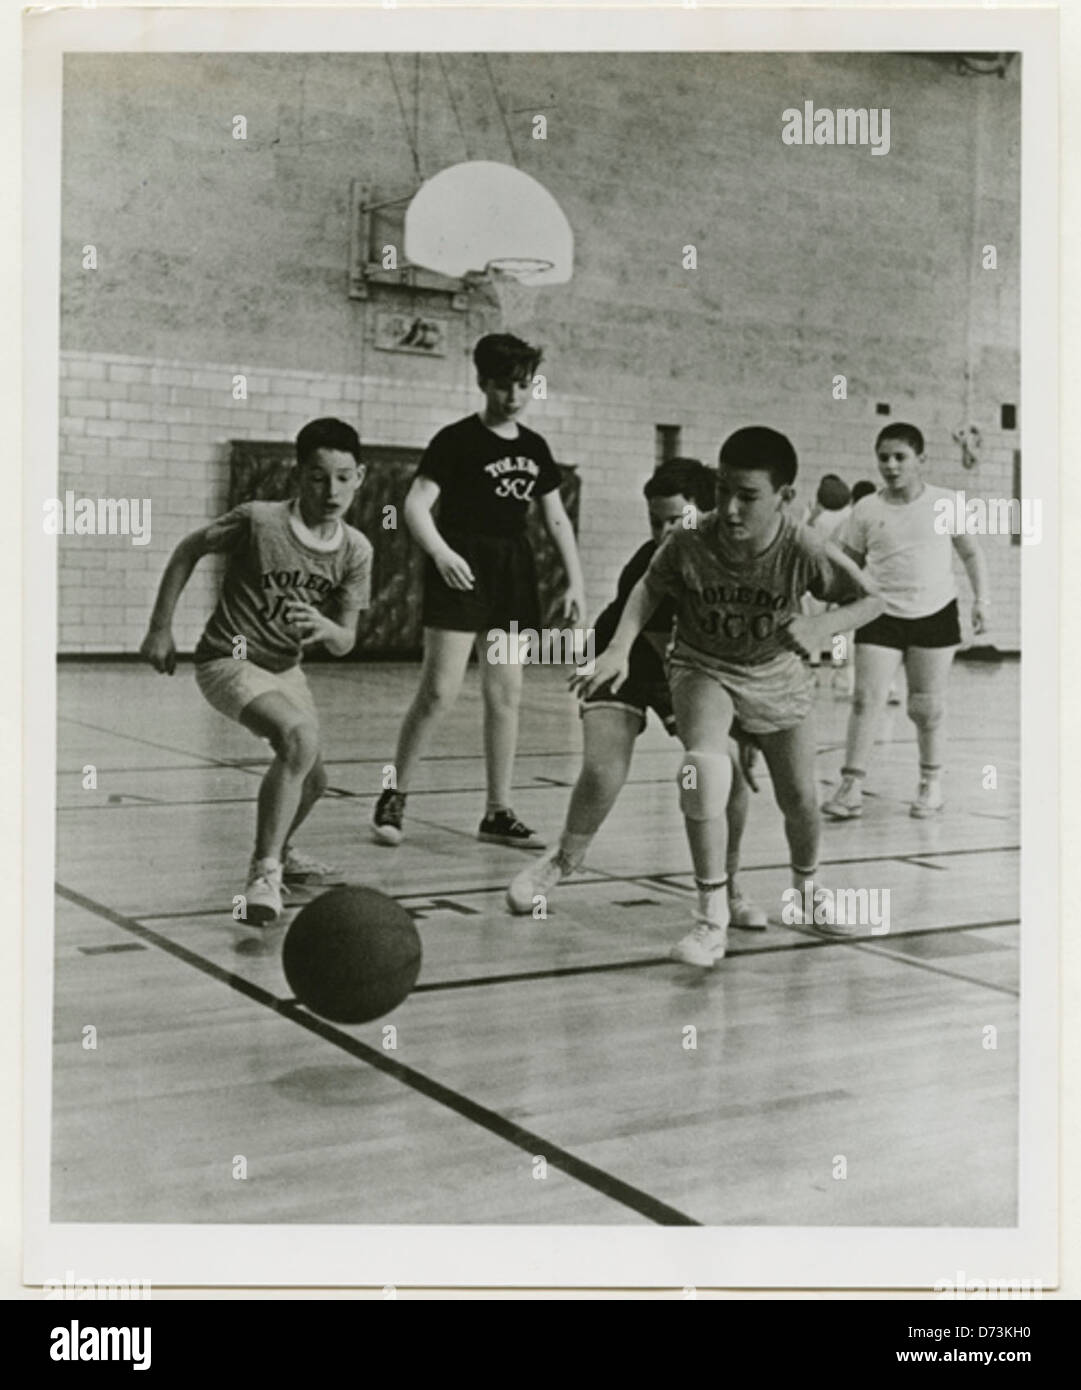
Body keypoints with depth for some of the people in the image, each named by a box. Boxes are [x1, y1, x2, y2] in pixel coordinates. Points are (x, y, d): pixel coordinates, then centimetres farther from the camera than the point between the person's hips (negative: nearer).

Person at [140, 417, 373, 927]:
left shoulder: (356, 551, -9)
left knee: (313, 778, 16)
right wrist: (160, 628, -4)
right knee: (299, 735, -32)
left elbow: (345, 643, -9)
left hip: (286, 668, 7)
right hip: (229, 661, -6)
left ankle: (278, 848, 49)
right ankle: (264, 873, -28)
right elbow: (188, 550, -6)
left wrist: (325, 628, -33)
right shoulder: (259, 520, -22)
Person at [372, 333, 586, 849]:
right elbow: (416, 504, -12)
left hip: (513, 575, 6)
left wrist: (575, 580, 10)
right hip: (460, 573, -6)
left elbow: (556, 518, 18)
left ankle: (498, 812, 14)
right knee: (439, 690, -11)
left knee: (506, 694, 7)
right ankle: (393, 795, 4)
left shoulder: (534, 447, 13)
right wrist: (439, 551, -30)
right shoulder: (457, 440, -5)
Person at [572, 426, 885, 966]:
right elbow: (648, 588, -7)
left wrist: (822, 626, -34)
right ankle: (711, 917, -20)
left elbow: (870, 601, -16)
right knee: (705, 764, -29)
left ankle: (807, 884, 42)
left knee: (800, 800, 6)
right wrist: (620, 647, -21)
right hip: (703, 668, -1)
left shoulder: (804, 551, -29)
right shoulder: (687, 543, -28)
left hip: (776, 675, 1)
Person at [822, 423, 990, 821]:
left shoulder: (945, 503, 0)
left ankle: (931, 784, 22)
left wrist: (981, 599, 1)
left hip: (935, 614, 0)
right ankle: (851, 787, -5)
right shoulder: (866, 510, 0)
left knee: (927, 706, 4)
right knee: (865, 699, -9)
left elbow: (971, 553, 9)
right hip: (882, 616, 0)